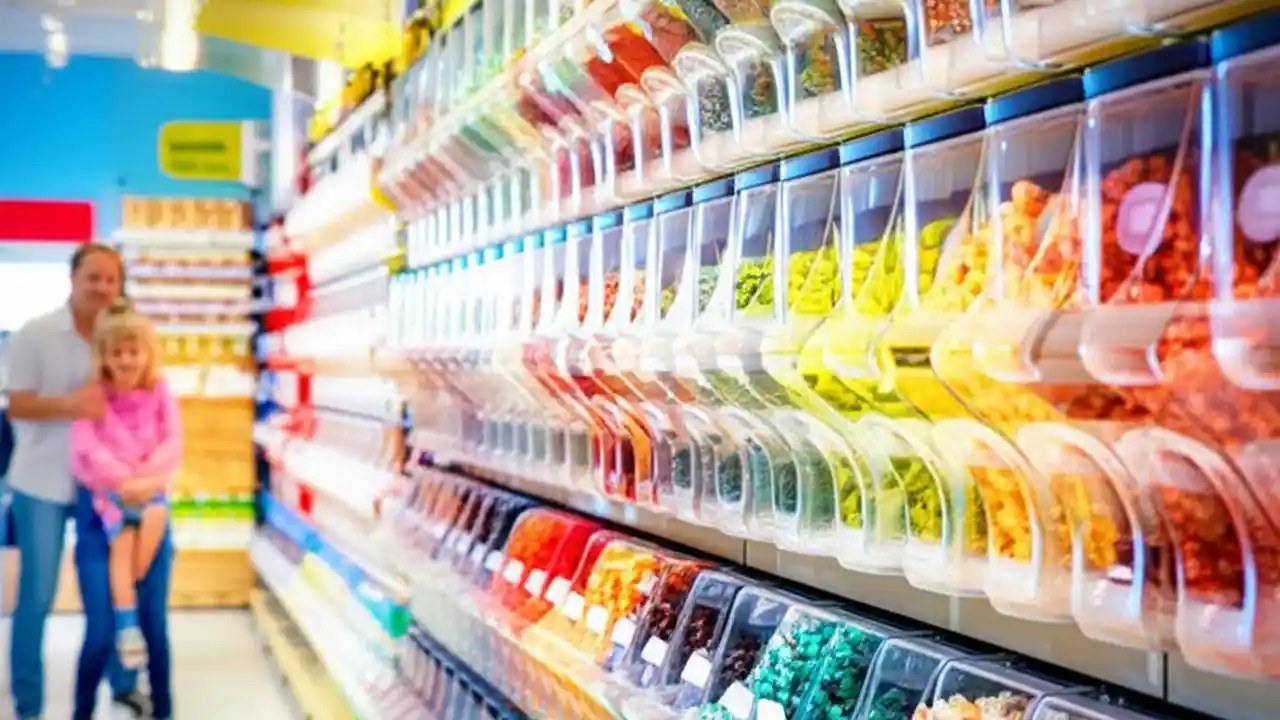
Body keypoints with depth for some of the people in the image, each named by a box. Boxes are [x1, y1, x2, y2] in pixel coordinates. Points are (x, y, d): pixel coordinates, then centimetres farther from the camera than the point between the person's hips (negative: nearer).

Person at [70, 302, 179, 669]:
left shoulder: (159, 394, 1)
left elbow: (173, 441, -4)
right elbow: (86, 444, -14)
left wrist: (152, 475, -19)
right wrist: (122, 479, -20)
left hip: (148, 484, 2)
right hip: (107, 484, -2)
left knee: (156, 515, -28)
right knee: (122, 539, -21)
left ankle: (129, 591, -12)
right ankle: (127, 625, -15)